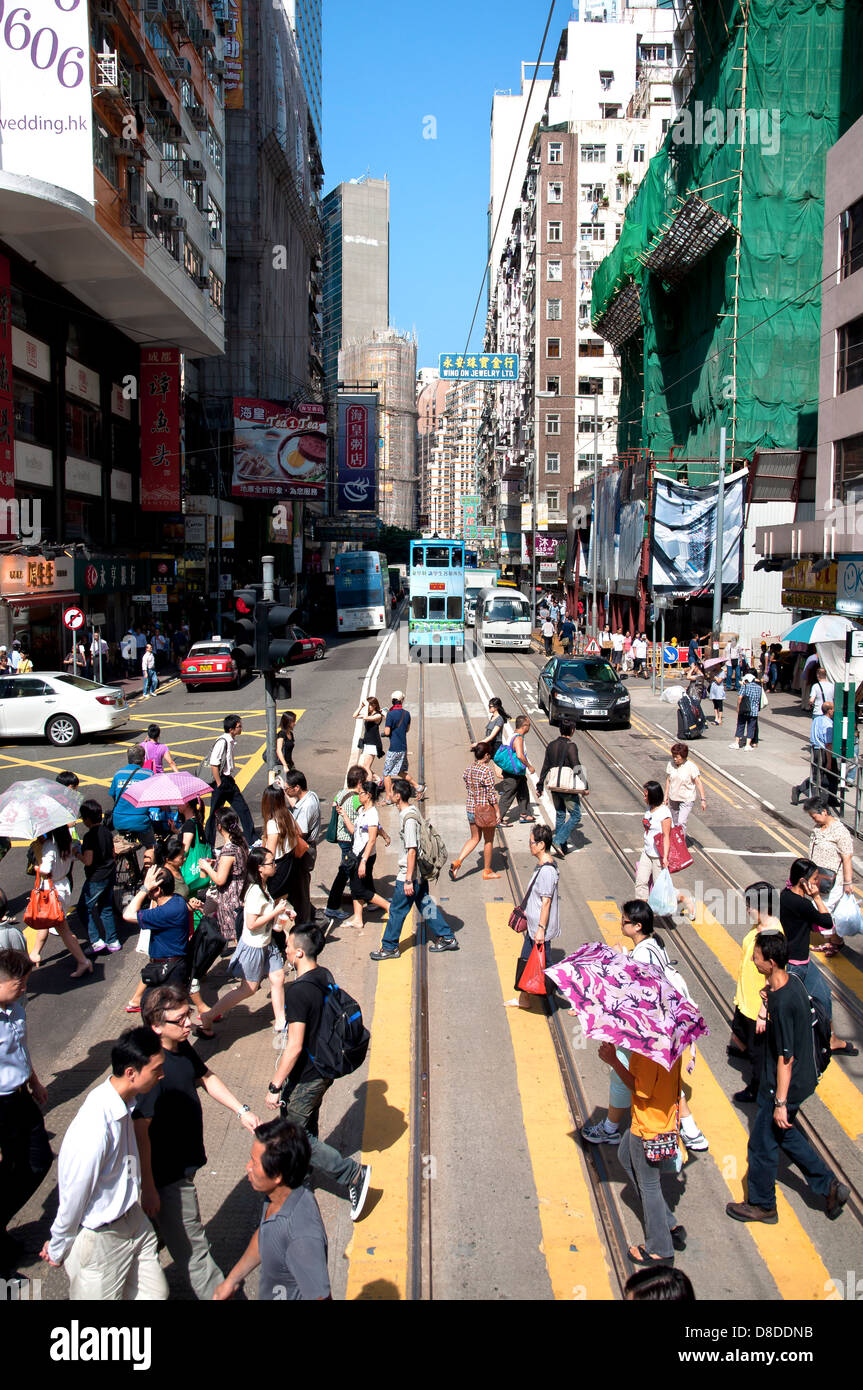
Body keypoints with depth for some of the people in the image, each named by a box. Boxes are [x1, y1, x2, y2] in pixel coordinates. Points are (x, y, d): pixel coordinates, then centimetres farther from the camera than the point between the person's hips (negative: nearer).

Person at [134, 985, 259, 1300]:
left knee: (160, 1233, 27)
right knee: (192, 1248, 7)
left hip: (183, 1163, 9)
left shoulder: (182, 1046, -2)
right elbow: (139, 1131, -27)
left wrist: (241, 1110, 9)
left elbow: (205, 1077, 15)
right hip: (168, 1176, -9)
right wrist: (148, 1187, -22)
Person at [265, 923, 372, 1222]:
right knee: (307, 1128, 23)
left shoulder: (299, 992, -28)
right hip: (324, 1069, 9)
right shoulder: (326, 977, -1)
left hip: (306, 1078, -9)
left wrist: (275, 1087, -18)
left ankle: (352, 1173, 4)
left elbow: (295, 1046, -27)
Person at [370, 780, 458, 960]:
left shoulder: (409, 819, -23)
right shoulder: (411, 812, 7)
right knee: (425, 905, 18)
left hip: (411, 873, -10)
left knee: (397, 910, 3)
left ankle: (389, 947, 15)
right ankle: (447, 938, 25)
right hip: (420, 872, 10)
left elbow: (412, 851, -24)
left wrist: (408, 880, -22)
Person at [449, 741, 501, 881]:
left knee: (474, 838, 18)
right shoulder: (487, 770, -19)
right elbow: (491, 793, -17)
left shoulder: (468, 769, 2)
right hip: (486, 809, -6)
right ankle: (487, 870, 22)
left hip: (471, 807, 6)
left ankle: (457, 862, 2)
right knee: (488, 840, 11)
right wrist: (497, 811, -10)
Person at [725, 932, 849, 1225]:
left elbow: (786, 1058, -27)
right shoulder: (792, 983, -4)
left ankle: (762, 1205, 29)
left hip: (783, 1087, -9)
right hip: (802, 1079, 9)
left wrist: (780, 1103, -22)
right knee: (784, 1134, 26)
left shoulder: (782, 1003, -31)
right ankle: (829, 1186, 32)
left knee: (761, 1144, 10)